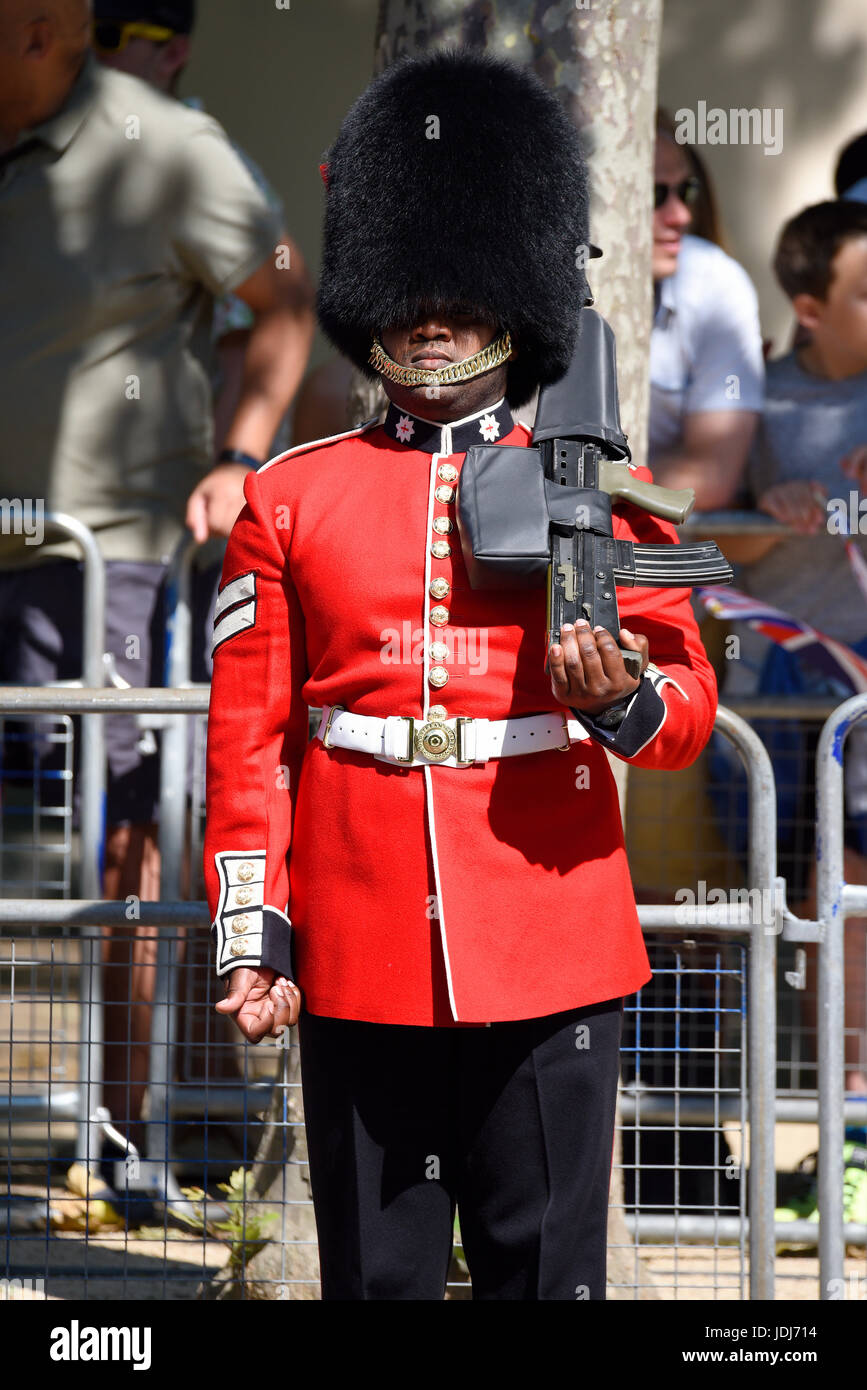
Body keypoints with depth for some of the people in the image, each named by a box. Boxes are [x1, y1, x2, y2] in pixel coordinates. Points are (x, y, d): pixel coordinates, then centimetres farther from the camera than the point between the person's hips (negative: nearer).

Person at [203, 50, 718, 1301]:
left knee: (547, 1274, 1)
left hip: (551, 953, -1)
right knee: (376, 1275, 5)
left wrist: (622, 699, -20)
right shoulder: (292, 498, 8)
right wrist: (253, 933, 0)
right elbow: (249, 738, 7)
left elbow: (689, 704, 3)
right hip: (361, 961, 1)